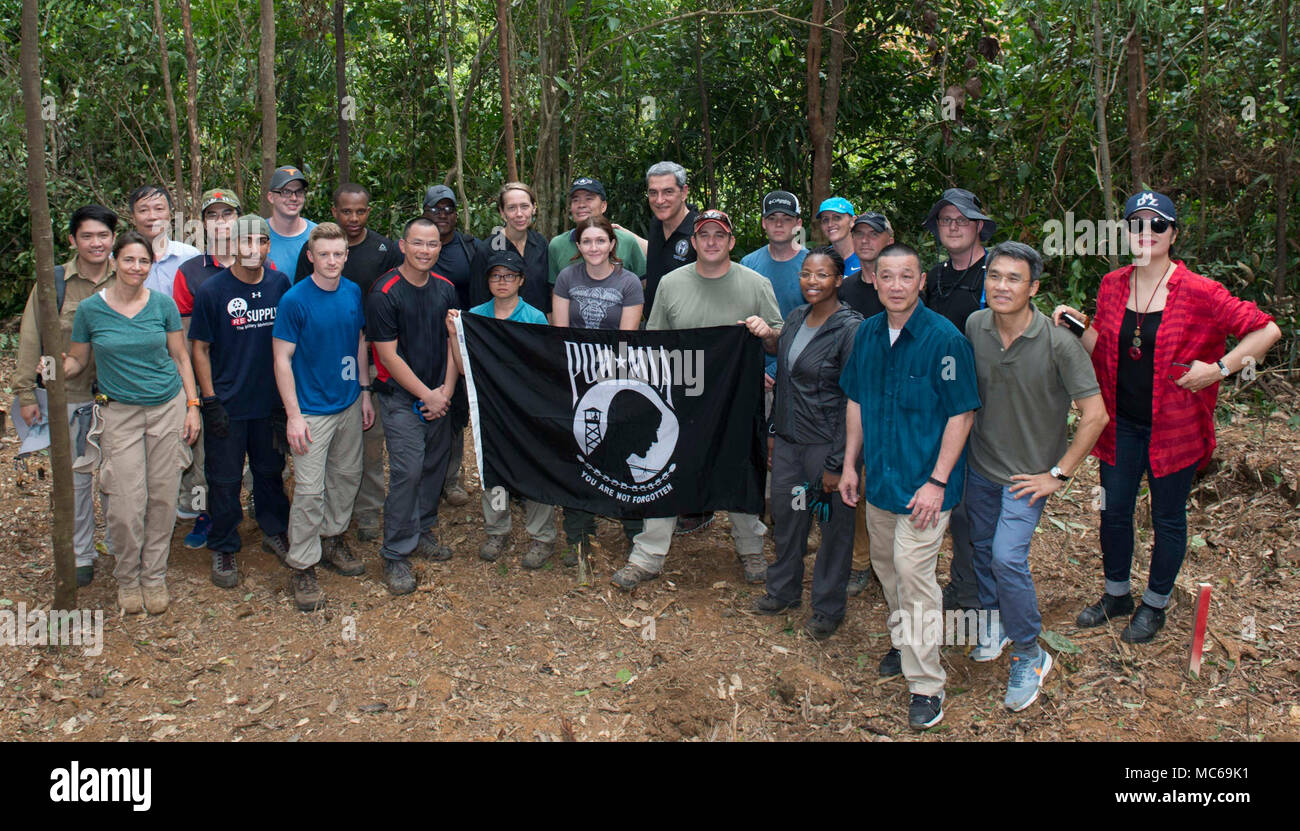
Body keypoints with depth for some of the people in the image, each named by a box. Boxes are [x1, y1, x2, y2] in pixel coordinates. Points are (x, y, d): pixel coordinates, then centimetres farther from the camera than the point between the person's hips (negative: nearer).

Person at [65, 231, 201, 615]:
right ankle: (127, 578, 17)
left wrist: (192, 405, 3)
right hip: (120, 413, -1)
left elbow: (181, 356, 7)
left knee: (162, 496, 6)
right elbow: (77, 360, 7)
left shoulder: (163, 304, 0)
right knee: (127, 504, -6)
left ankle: (154, 576, 22)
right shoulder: (90, 308, -2)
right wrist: (55, 368, -16)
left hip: (168, 407, 1)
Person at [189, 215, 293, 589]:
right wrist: (210, 401, -10)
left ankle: (274, 531, 37)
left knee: (270, 470, 17)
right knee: (225, 479, 6)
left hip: (270, 400, 3)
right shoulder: (212, 289, -10)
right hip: (227, 404, -3)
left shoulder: (280, 284, 1)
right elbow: (200, 348, -5)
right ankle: (223, 549, 20)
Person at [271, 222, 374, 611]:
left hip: (349, 404, 6)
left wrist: (365, 392, 12)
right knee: (309, 489, -4)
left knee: (346, 477, 17)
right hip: (312, 410, -6)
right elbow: (282, 359, -12)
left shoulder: (353, 293, 2)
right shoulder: (295, 300, -14)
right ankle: (302, 566, 7)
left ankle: (332, 540, 36)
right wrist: (293, 415, -15)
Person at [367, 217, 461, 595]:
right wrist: (426, 394, -11)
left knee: (435, 465, 11)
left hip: (440, 397, 6)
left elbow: (453, 342, 11)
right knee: (407, 471, -10)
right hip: (401, 398, -6)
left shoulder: (445, 289, 7)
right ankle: (396, 554, 1)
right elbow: (389, 355, -12)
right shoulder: (384, 294, -11)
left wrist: (446, 390, -1)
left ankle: (422, 531, 30)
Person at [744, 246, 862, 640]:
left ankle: (828, 608, 23)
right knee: (785, 511, 17)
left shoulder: (851, 328, -15)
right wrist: (768, 338, 2)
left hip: (826, 442, -7)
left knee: (833, 523, 6)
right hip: (788, 437, 7)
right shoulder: (797, 317, 7)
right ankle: (783, 589, 38)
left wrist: (837, 463, -17)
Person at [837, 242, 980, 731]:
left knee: (913, 570, -7)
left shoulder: (944, 339, -16)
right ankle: (904, 642, 41)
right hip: (879, 476, 7)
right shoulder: (867, 334, 2)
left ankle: (926, 685, 3)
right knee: (886, 565, 19)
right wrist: (850, 463, 11)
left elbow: (961, 414, -14)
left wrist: (937, 482, -17)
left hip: (924, 482, -6)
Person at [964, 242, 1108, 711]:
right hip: (980, 465, 5)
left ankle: (1030, 657, 3)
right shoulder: (975, 326, -8)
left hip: (1029, 473, -5)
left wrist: (1058, 474, -13)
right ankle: (993, 624, 42)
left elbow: (1095, 415, -16)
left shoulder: (1059, 342, -21)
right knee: (982, 549, 17)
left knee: (1008, 558, -16)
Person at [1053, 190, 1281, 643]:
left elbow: (1266, 330, -10)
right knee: (1114, 512, 15)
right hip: (1121, 423, 4)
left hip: (1173, 426, -4)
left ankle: (1154, 605, 32)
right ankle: (1117, 593, 37)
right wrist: (1080, 324, -8)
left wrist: (1220, 368, -17)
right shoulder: (1112, 286, 1)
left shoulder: (1198, 293, -14)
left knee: (1168, 519, 11)